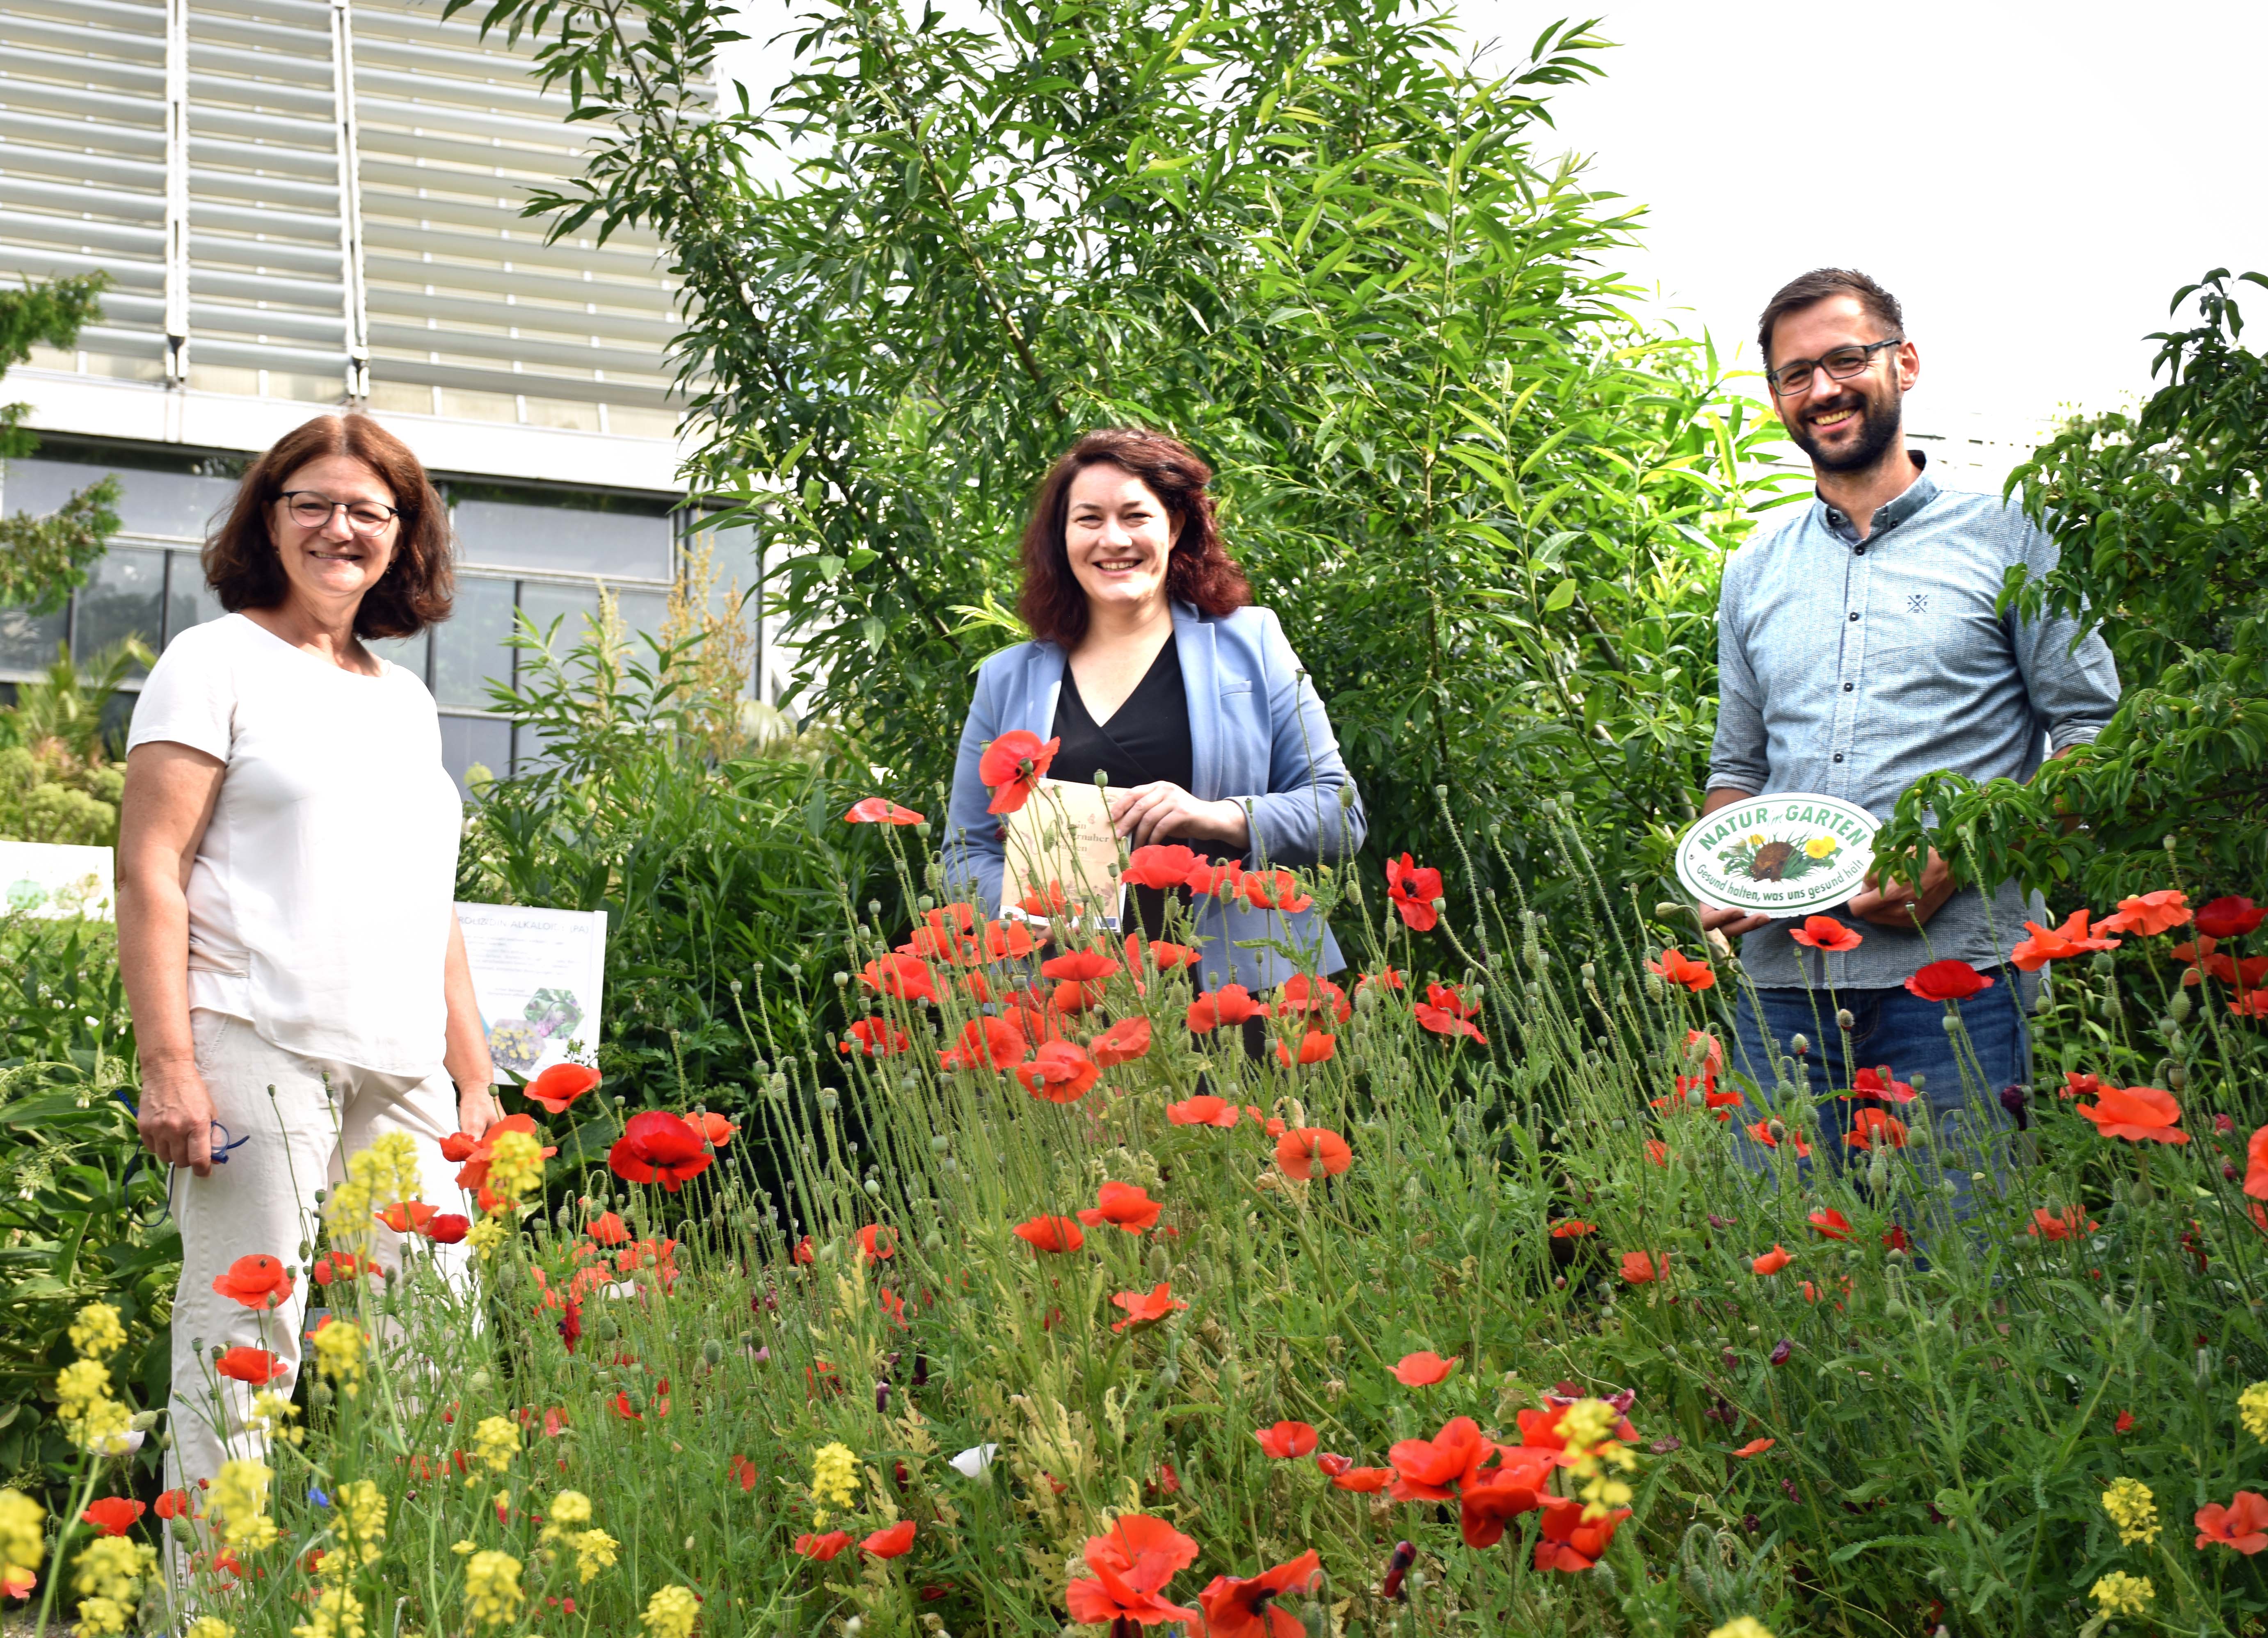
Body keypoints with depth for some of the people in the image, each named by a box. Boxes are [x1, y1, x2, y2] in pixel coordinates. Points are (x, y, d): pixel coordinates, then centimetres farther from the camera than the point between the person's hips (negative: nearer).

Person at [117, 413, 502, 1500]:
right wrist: (167, 1063, -14)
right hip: (257, 1045, -6)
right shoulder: (218, 660, 4)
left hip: (405, 1072, 6)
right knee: (243, 1346, -8)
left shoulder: (407, 699, 22)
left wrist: (475, 1076, 18)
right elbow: (149, 872, -4)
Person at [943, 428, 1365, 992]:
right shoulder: (1007, 680, 14)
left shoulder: (1251, 642, 9)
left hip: (1247, 990, -1)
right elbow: (967, 855, 15)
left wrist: (1222, 817, -14)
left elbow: (1341, 815, 5)